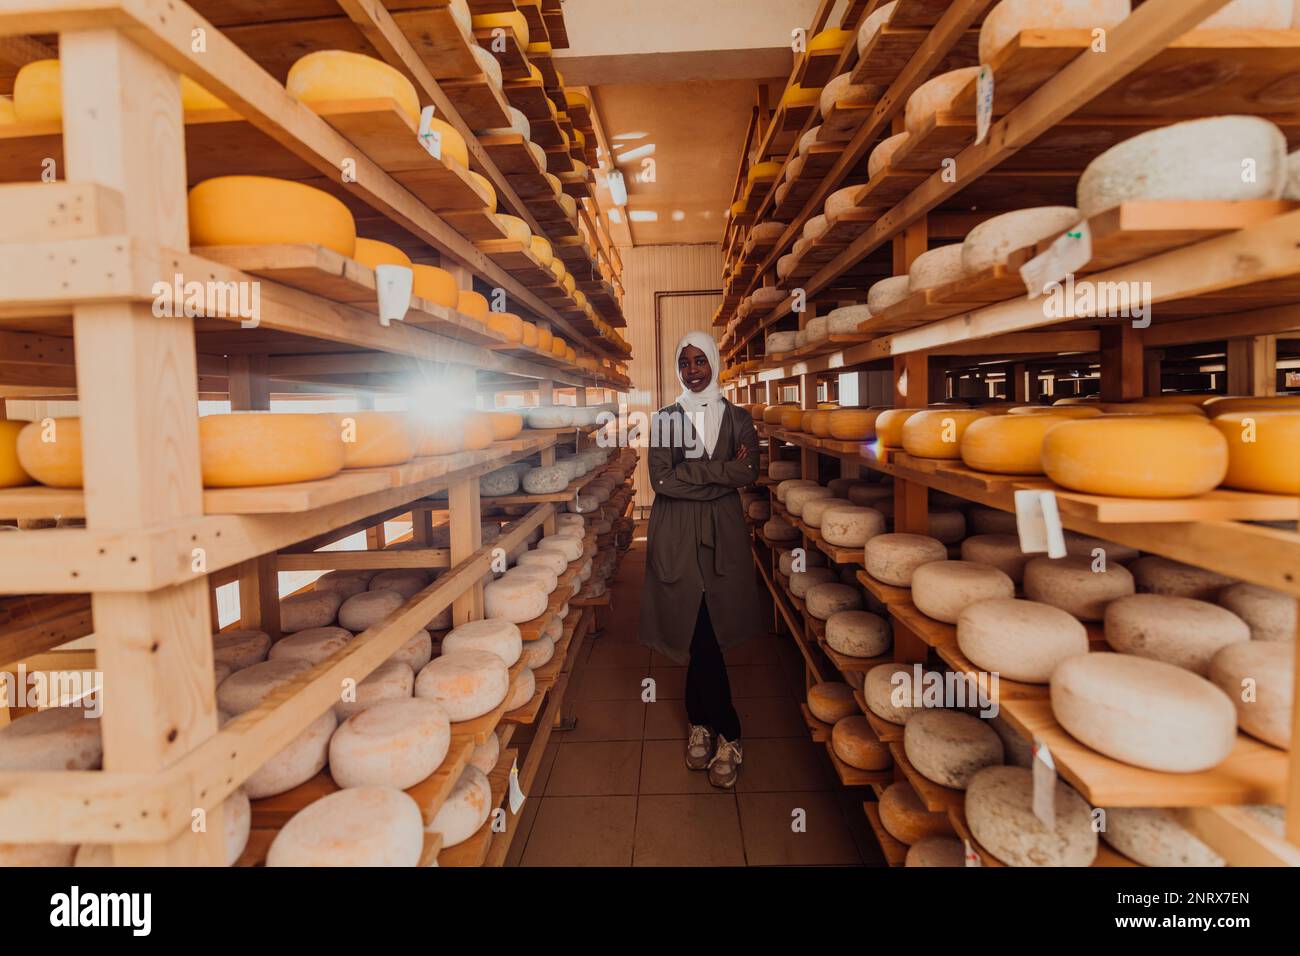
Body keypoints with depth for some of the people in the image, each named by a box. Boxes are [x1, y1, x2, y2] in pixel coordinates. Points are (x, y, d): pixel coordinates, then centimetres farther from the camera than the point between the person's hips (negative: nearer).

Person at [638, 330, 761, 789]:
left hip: (722, 533, 1)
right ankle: (726, 734, 17)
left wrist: (689, 472, -12)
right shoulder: (665, 419, 6)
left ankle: (701, 722, 22)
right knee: (701, 633, 1)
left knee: (701, 632, 2)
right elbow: (661, 479, -7)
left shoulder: (737, 418, 8)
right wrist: (720, 471, -10)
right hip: (676, 536, 0)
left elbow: (748, 473, -6)